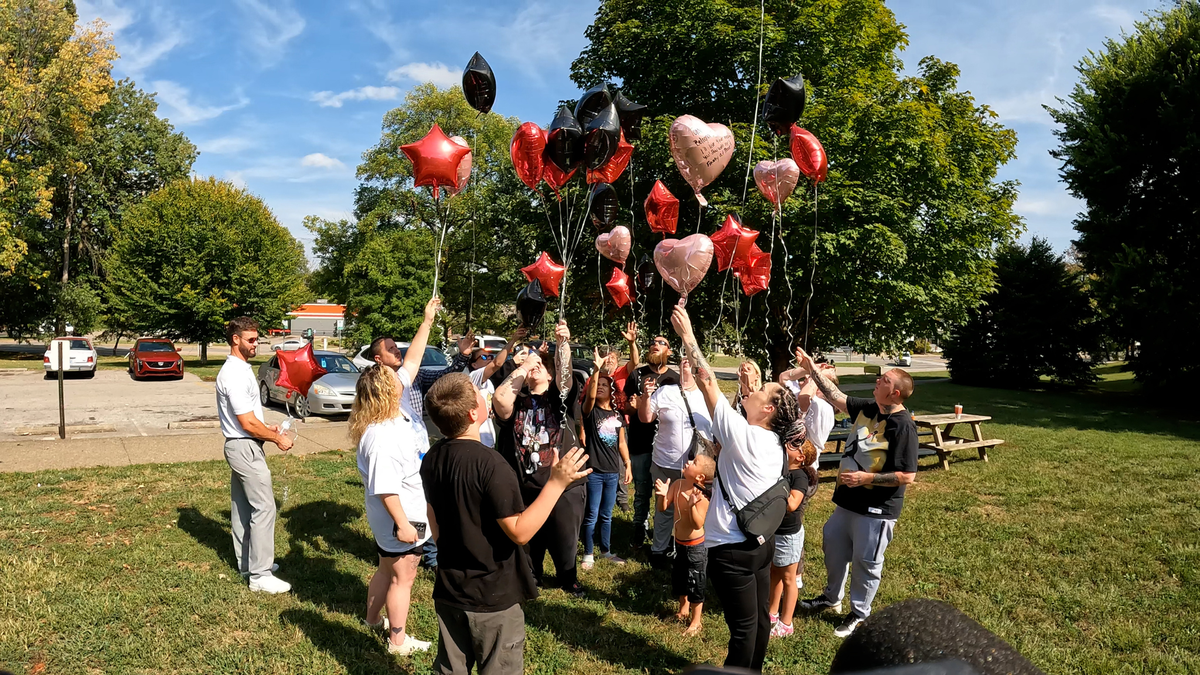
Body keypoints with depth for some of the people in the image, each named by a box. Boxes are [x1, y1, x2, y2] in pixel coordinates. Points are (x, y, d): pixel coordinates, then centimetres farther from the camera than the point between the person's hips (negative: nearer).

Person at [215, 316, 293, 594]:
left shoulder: (239, 368, 11)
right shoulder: (235, 375, -22)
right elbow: (247, 423, -23)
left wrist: (266, 427, 12)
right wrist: (278, 439, -13)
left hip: (239, 446, 11)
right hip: (245, 448, -11)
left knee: (242, 506, 17)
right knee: (264, 507, -8)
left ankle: (247, 561, 29)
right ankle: (260, 575, -3)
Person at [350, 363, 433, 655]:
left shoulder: (391, 417, -2)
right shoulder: (382, 437, -33)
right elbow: (384, 488, -32)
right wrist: (403, 524, -29)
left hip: (388, 519, 11)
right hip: (399, 519, -11)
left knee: (388, 569, 29)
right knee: (403, 577, 7)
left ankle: (373, 618, 50)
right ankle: (398, 641, 24)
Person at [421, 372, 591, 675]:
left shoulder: (432, 458, -1)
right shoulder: (488, 463, -26)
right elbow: (520, 532, -24)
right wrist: (556, 483, -24)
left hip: (448, 591, 7)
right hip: (493, 597, -7)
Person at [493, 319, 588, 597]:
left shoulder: (559, 397, 2)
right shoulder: (516, 402, 3)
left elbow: (564, 371, -17)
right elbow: (500, 398, -20)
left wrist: (563, 343, -35)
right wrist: (522, 365, -12)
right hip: (524, 488, 1)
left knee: (565, 541, 13)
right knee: (528, 542, 16)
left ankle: (569, 579, 39)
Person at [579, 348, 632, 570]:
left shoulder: (617, 415, 8)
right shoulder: (590, 411, -5)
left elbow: (622, 443, 14)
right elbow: (590, 396, -27)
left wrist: (628, 465, 10)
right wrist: (597, 368, -36)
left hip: (612, 471, 4)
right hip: (593, 471, -4)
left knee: (607, 515, 15)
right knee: (592, 515, 2)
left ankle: (606, 551, 28)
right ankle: (588, 554, 15)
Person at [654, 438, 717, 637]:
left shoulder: (701, 496, -26)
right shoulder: (677, 484, -9)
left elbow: (698, 524, -29)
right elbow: (661, 509, -5)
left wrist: (692, 506, -44)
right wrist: (662, 495, -26)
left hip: (695, 546, -7)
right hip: (679, 543, 7)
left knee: (695, 583, 8)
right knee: (678, 578, 23)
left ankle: (695, 622, 27)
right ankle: (684, 609, 47)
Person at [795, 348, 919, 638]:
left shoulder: (902, 426, -23)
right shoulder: (867, 408, -1)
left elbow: (907, 476, -23)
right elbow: (837, 397, 9)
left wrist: (866, 478, -23)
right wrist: (813, 369, 5)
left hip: (876, 510, -8)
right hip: (848, 500, 8)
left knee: (865, 562, 8)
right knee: (833, 546, 21)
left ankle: (859, 614, 29)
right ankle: (832, 597, 43)